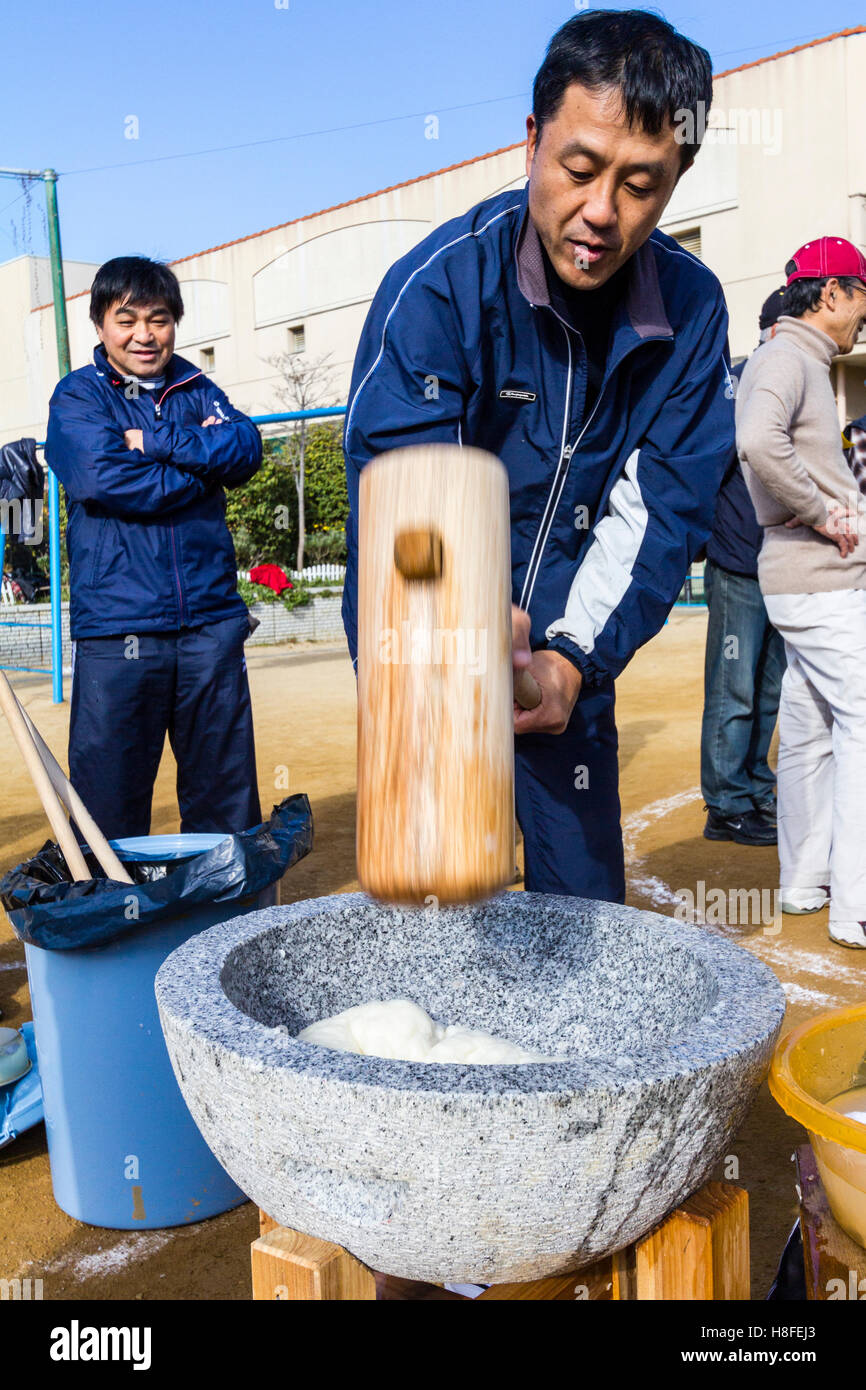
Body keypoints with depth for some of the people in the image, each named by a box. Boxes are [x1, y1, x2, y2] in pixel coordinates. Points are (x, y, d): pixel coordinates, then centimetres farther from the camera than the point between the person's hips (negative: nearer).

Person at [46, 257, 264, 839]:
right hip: (117, 624, -3)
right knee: (108, 803, 2)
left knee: (227, 800, 9)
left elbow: (247, 448, -2)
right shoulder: (78, 396, 7)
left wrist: (156, 439, -10)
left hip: (212, 616, 3)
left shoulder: (198, 390, 17)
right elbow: (105, 479, -11)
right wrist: (202, 459, -4)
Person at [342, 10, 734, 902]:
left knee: (587, 901, 12)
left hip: (570, 658, 4)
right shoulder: (438, 284, -18)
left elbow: (660, 509, -8)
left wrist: (575, 657, -22)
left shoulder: (691, 309, -6)